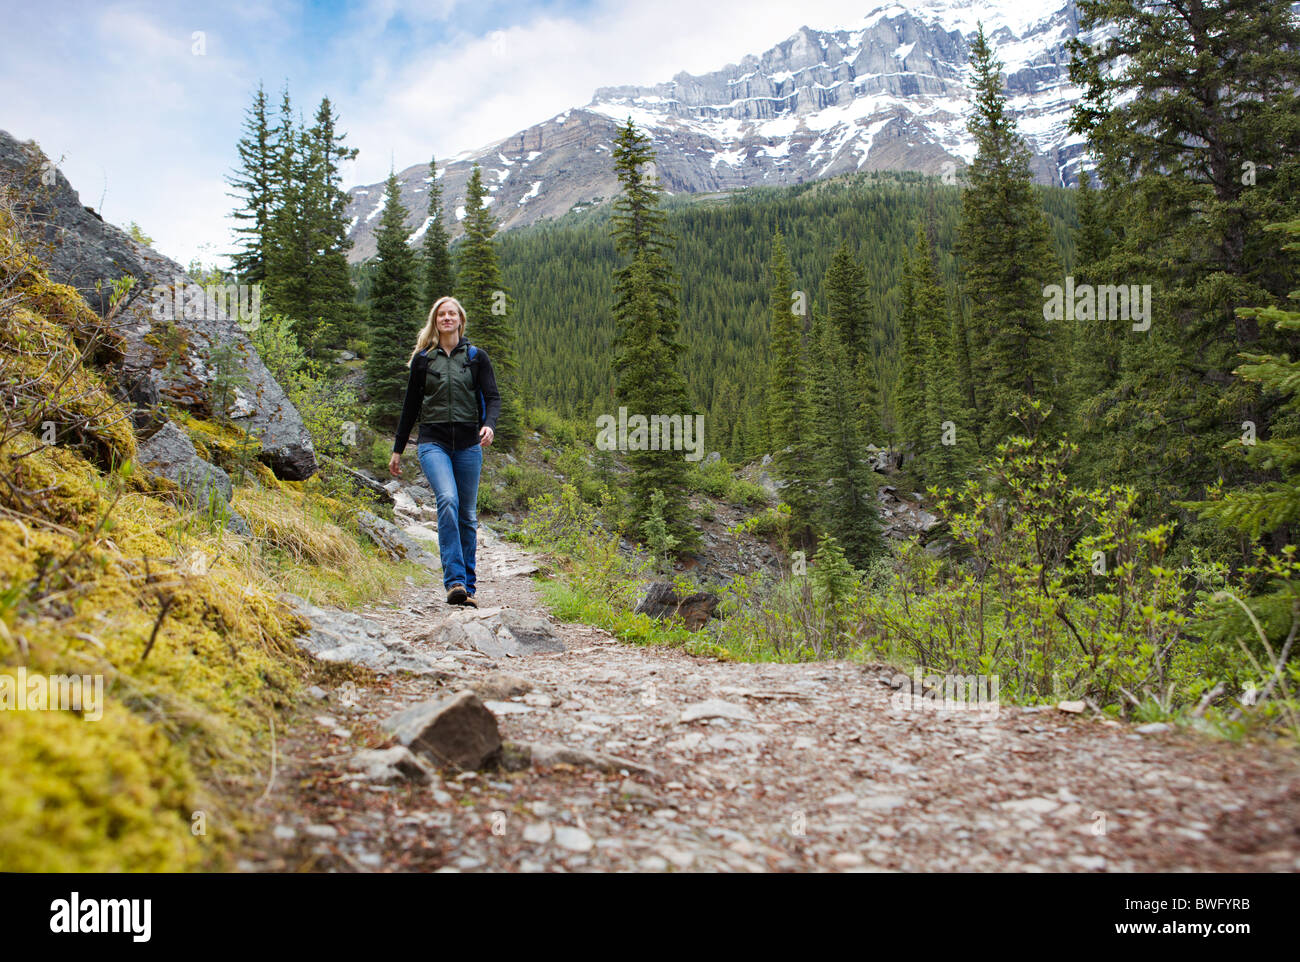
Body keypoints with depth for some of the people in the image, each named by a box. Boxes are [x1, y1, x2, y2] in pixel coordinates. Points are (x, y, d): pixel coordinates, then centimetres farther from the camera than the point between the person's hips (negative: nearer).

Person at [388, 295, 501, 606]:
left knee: (468, 515, 4)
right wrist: (397, 449, 17)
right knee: (447, 500, -25)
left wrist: (489, 425, -20)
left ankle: (467, 586, 14)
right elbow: (411, 406, 16)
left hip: (468, 444, 1)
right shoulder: (422, 359, 11)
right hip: (433, 442, -1)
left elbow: (493, 397, 2)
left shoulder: (476, 357, 9)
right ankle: (454, 581, -28)